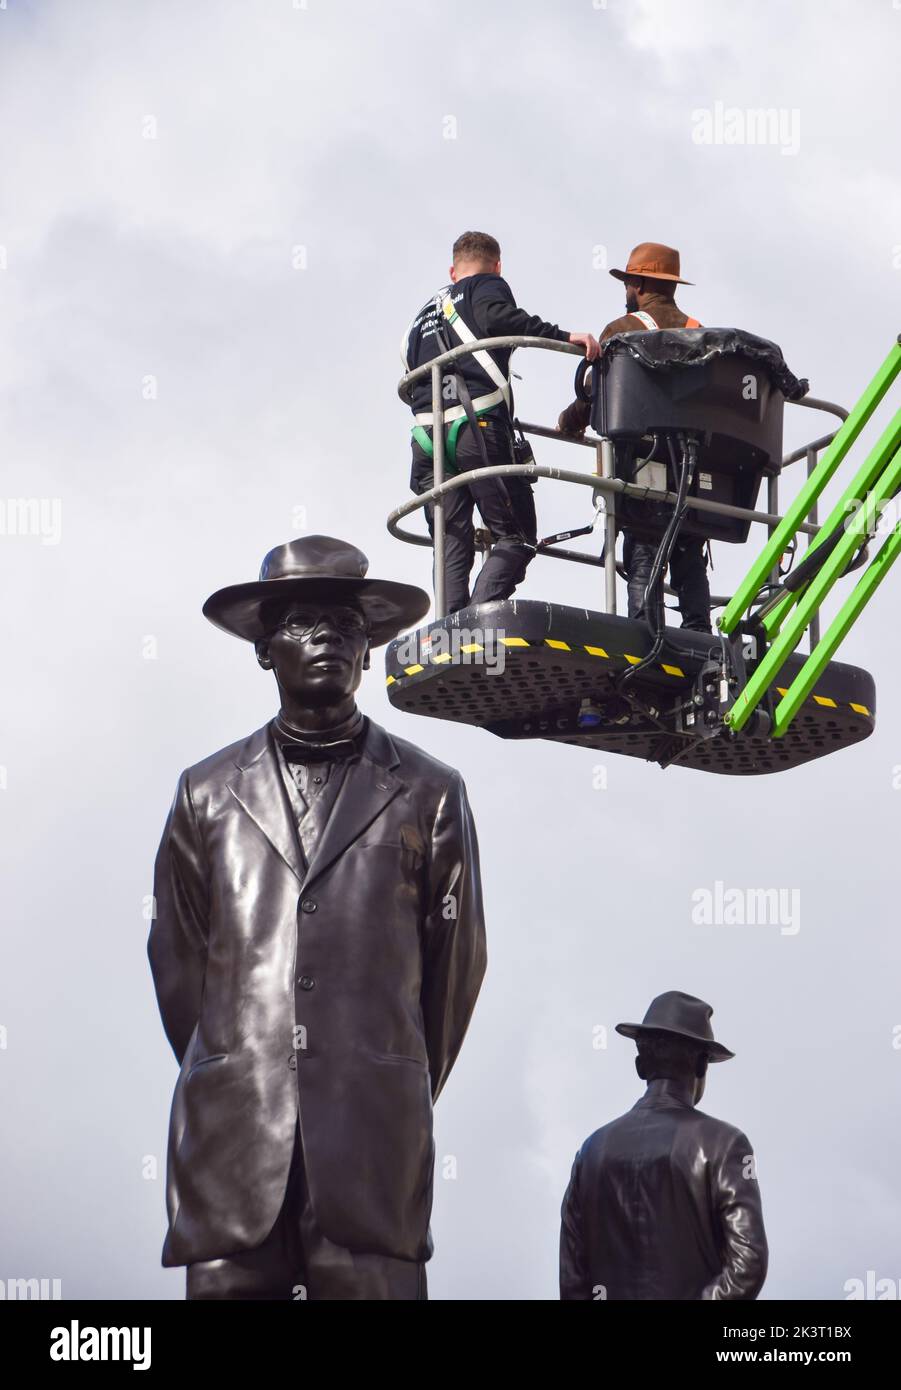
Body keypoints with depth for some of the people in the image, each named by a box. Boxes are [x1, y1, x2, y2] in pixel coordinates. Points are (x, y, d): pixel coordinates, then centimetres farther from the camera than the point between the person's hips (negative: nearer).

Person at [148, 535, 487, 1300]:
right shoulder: (207, 794, 12)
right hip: (233, 1144, 1)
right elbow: (177, 965, 17)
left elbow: (457, 965, 12)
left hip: (374, 1145, -1)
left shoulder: (427, 794, 8)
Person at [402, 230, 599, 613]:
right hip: (479, 423, -6)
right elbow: (498, 317, -11)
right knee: (517, 537, -5)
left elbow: (409, 372, 25)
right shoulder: (488, 286, 12)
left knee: (452, 548, 6)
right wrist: (561, 336, -19)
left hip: (426, 433, 6)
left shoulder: (426, 311, 32)